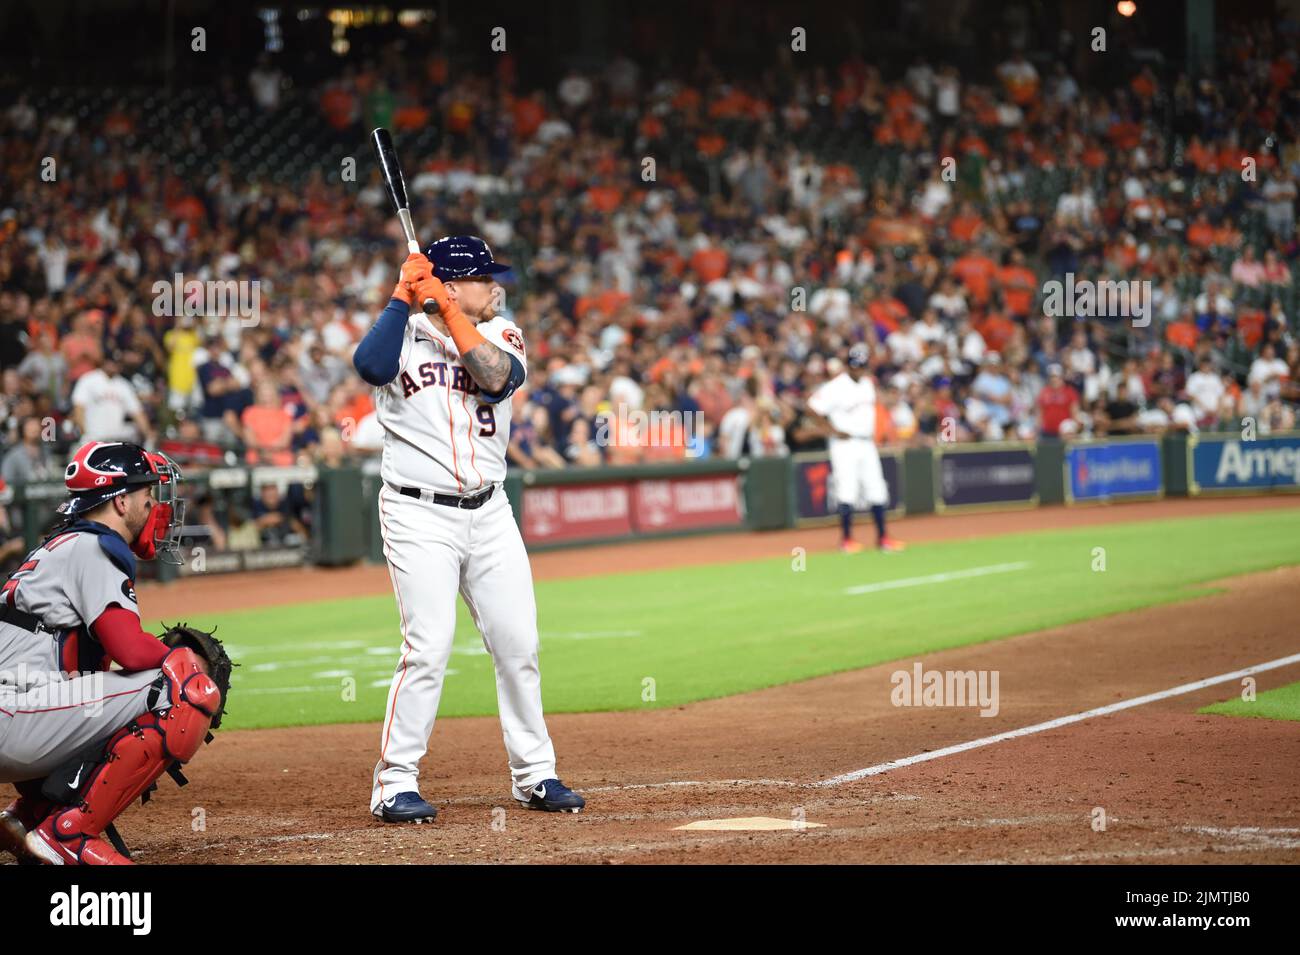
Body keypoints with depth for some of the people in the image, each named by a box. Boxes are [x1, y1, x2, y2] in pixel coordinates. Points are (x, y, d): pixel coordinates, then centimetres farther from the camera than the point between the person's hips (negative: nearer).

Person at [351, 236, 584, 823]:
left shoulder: (501, 334, 8)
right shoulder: (405, 332, -1)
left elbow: (496, 377, -14)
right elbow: (371, 367, -22)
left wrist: (447, 308, -14)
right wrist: (404, 296, -18)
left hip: (488, 511, 4)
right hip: (419, 515, -4)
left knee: (518, 644, 4)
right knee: (428, 647, -13)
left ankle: (533, 774, 17)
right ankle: (395, 782, -4)